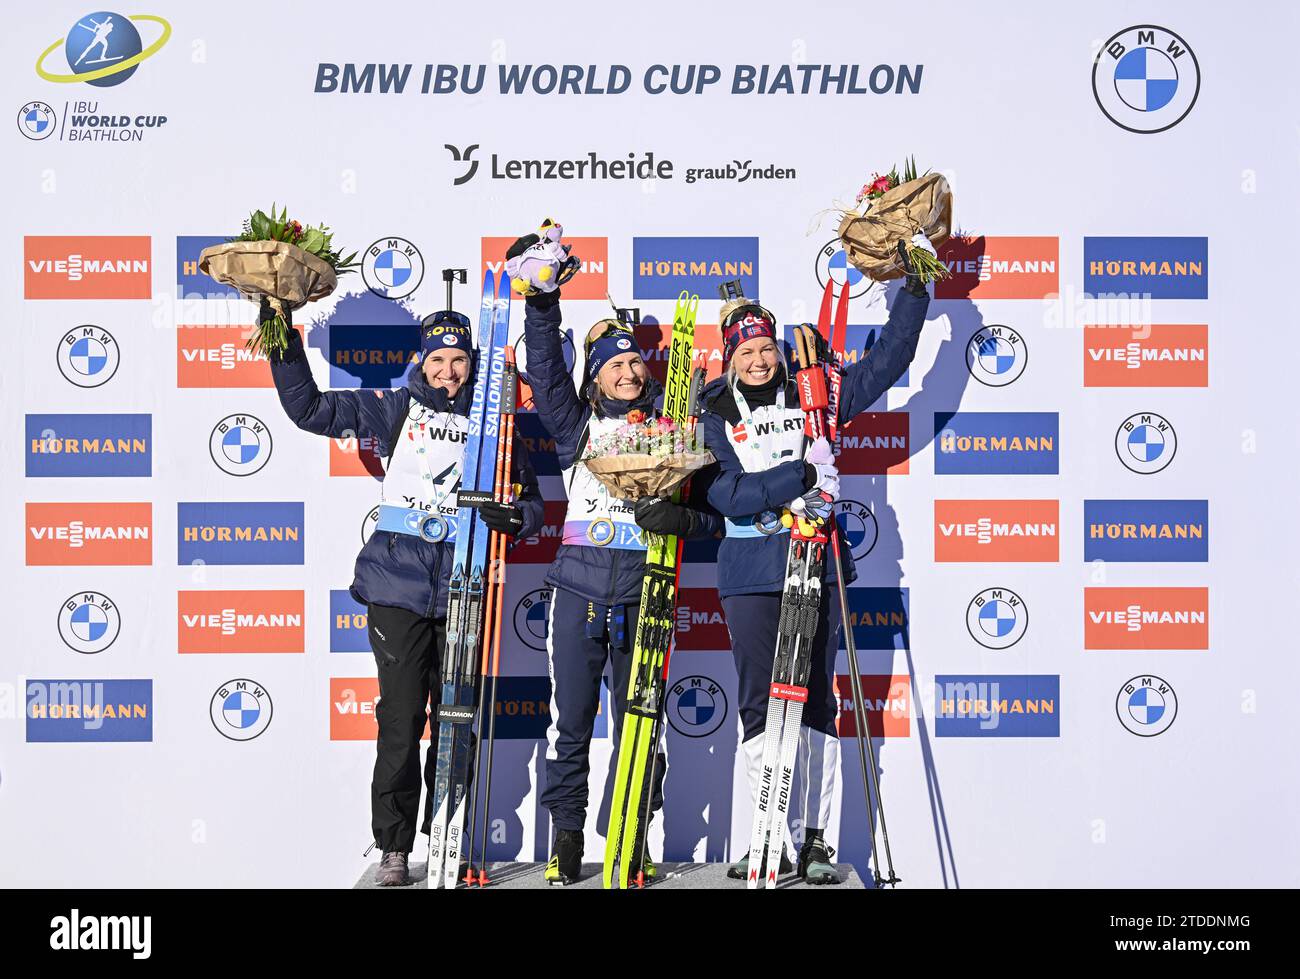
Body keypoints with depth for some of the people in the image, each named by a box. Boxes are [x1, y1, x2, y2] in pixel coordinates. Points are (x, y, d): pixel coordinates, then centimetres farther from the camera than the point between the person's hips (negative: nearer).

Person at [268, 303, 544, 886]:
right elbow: (309, 408, 8)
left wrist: (515, 516, -10)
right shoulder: (396, 410, 9)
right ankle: (393, 849, 4)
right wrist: (285, 346, -2)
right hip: (398, 582, -1)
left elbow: (532, 500, 12)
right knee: (401, 718, -4)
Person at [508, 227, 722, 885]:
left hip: (643, 589, 0)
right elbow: (545, 369, 3)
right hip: (579, 583, 1)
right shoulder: (578, 425, 15)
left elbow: (712, 516, 10)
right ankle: (567, 838, 10)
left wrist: (683, 518, -12)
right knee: (570, 719, 0)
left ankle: (634, 842, 11)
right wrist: (542, 304, -8)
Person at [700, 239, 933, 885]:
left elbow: (887, 360, 13)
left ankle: (816, 842, 4)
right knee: (759, 707, 0)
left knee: (818, 703, 1)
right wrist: (797, 476, -17)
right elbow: (726, 493, -8)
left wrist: (913, 292, 7)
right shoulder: (714, 415, 6)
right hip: (751, 571, -1)